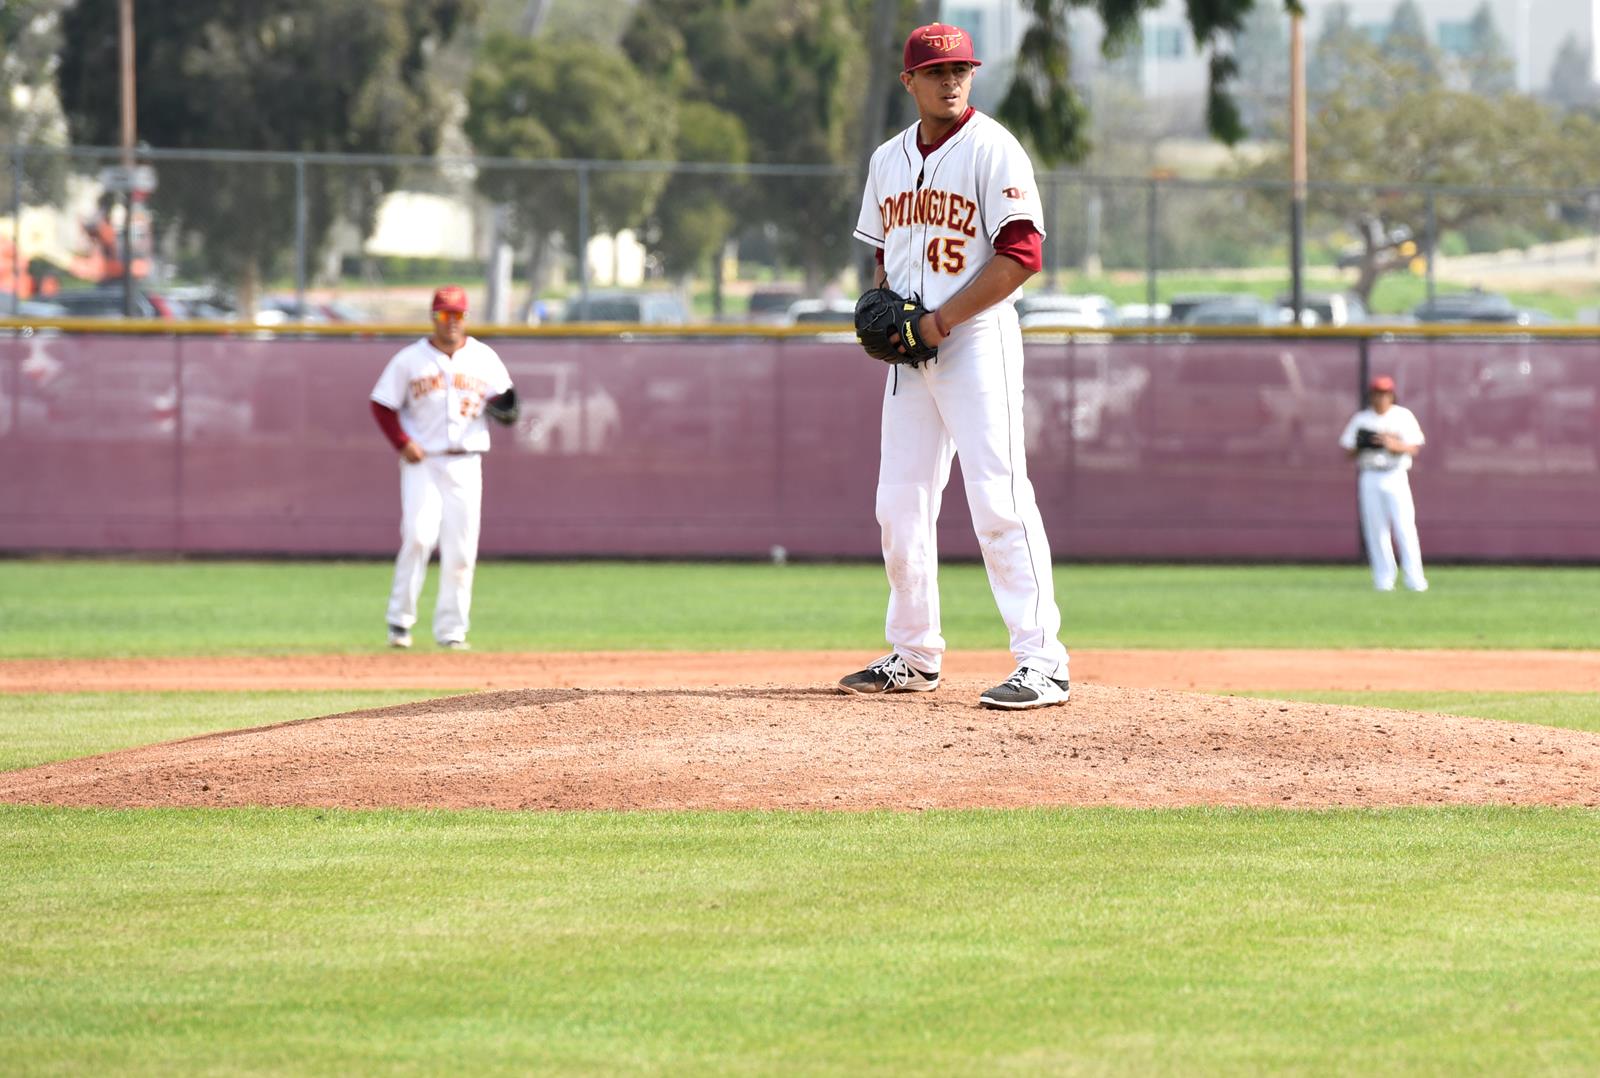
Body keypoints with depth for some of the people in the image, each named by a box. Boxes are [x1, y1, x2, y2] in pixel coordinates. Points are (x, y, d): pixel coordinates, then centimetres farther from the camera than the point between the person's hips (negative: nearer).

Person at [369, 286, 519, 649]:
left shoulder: (483, 358, 8)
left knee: (461, 547, 0)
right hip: (423, 461, -3)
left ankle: (451, 629, 8)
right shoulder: (410, 359, 1)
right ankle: (400, 619, -9)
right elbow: (382, 405, 4)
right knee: (419, 535, -19)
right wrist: (402, 443, -10)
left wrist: (503, 407, -11)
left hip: (465, 464, 3)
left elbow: (502, 400, 13)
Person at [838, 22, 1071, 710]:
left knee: (999, 498, -14)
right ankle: (914, 657, 21)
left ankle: (1042, 662, -16)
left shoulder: (993, 150, -8)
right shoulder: (888, 161, 14)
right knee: (899, 503, 9)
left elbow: (1021, 255, -15)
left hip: (977, 341, -7)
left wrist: (942, 318, -17)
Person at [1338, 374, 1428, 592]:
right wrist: (1361, 448, -12)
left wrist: (1394, 445, -22)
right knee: (1375, 529, 0)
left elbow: (1414, 449, -4)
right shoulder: (1360, 419, 8)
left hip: (1395, 476, -2)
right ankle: (1384, 578, 6)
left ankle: (1414, 578, -11)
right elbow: (1348, 452, 10)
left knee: (1404, 526, -11)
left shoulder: (1403, 417, 2)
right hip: (1370, 478, 2)